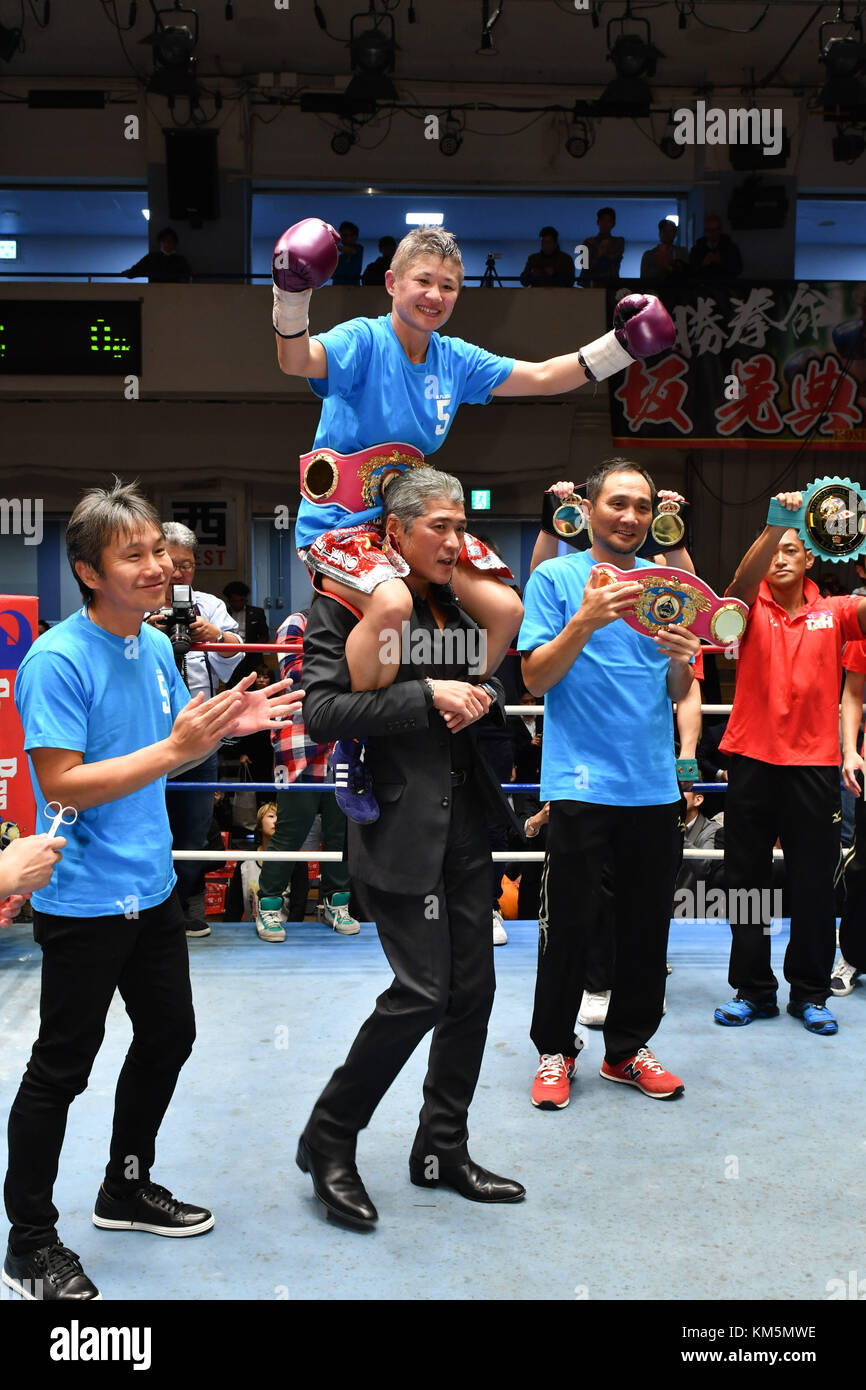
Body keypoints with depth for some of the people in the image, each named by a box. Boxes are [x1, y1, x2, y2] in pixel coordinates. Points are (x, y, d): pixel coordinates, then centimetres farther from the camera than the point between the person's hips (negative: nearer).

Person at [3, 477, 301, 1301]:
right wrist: (174, 748, -29)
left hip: (151, 887, 8)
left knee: (168, 1036, 19)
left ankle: (125, 1190, 41)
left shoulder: (156, 646, 4)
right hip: (83, 899, -8)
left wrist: (225, 727, -5)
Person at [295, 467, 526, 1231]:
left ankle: (442, 1147, 29)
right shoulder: (348, 601, -7)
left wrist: (482, 698, 0)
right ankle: (328, 1142, 15)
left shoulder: (463, 604, 14)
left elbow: (500, 681, 24)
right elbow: (323, 709, -17)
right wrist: (427, 696, -20)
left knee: (473, 984, 10)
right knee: (422, 989, -8)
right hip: (397, 820, -7)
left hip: (464, 818, 8)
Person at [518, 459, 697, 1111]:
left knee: (647, 923, 12)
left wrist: (681, 659, -11)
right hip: (583, 782, -4)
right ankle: (555, 1050, 19)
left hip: (655, 783, 5)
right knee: (571, 923, 1)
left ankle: (629, 1047, 28)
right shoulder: (556, 578, 0)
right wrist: (584, 622, -22)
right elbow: (536, 678, -8)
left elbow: (679, 694, 11)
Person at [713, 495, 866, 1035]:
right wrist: (774, 524, -28)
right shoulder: (752, 608, 4)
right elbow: (742, 582, -17)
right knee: (746, 877, 7)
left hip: (814, 762, 0)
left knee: (814, 883, 6)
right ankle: (754, 990, 20)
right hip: (753, 759, 0)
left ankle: (811, 992, 21)